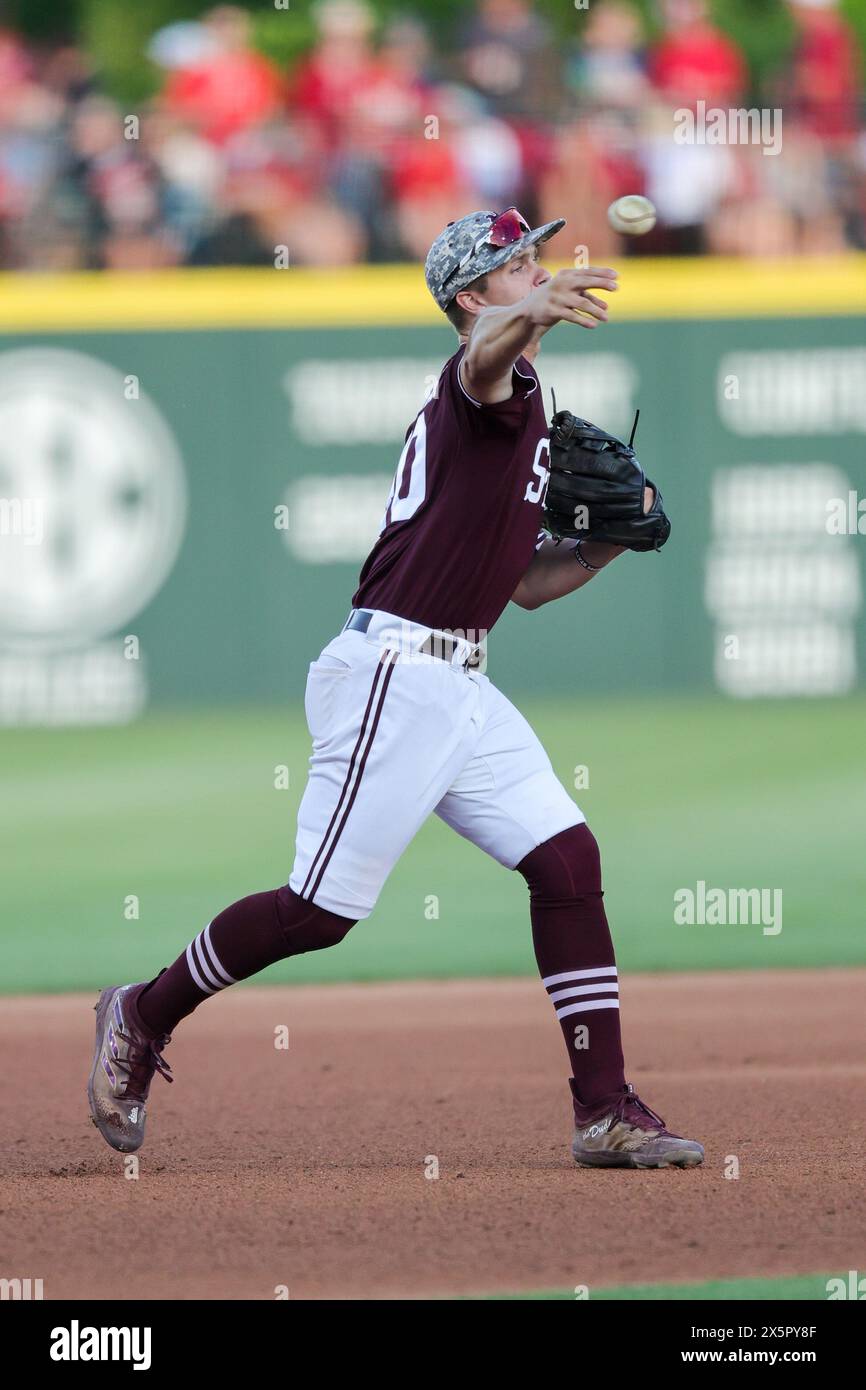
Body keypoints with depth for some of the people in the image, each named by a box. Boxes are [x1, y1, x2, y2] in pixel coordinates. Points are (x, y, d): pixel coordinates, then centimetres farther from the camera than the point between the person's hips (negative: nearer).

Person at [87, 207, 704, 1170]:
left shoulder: (525, 415, 21)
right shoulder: (477, 388, -8)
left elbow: (526, 582, 27)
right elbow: (486, 356, -37)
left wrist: (611, 540, 9)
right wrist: (533, 315, -60)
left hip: (460, 690, 9)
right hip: (392, 676, -9)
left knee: (566, 859, -2)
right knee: (324, 909, -6)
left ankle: (605, 1110, -2)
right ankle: (145, 1016, 15)